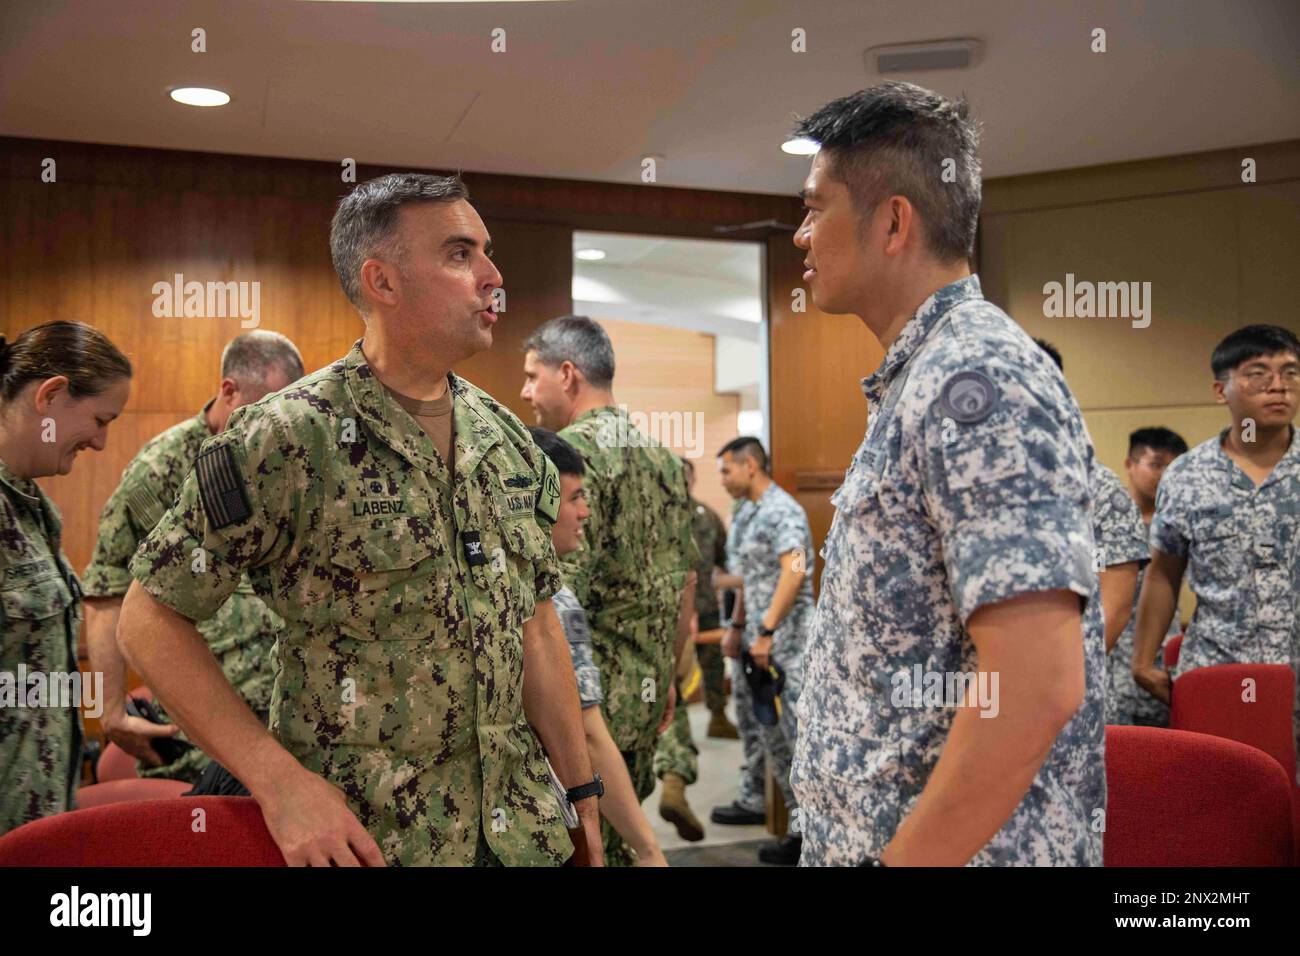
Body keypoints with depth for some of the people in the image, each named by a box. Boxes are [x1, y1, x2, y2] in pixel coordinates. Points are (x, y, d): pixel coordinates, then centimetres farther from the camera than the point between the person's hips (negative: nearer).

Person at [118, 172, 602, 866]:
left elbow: (533, 623, 9)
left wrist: (581, 792, 7)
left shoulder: (507, 438, 4)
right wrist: (279, 781, -18)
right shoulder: (289, 440, -15)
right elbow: (150, 618, -11)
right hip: (361, 833, -5)